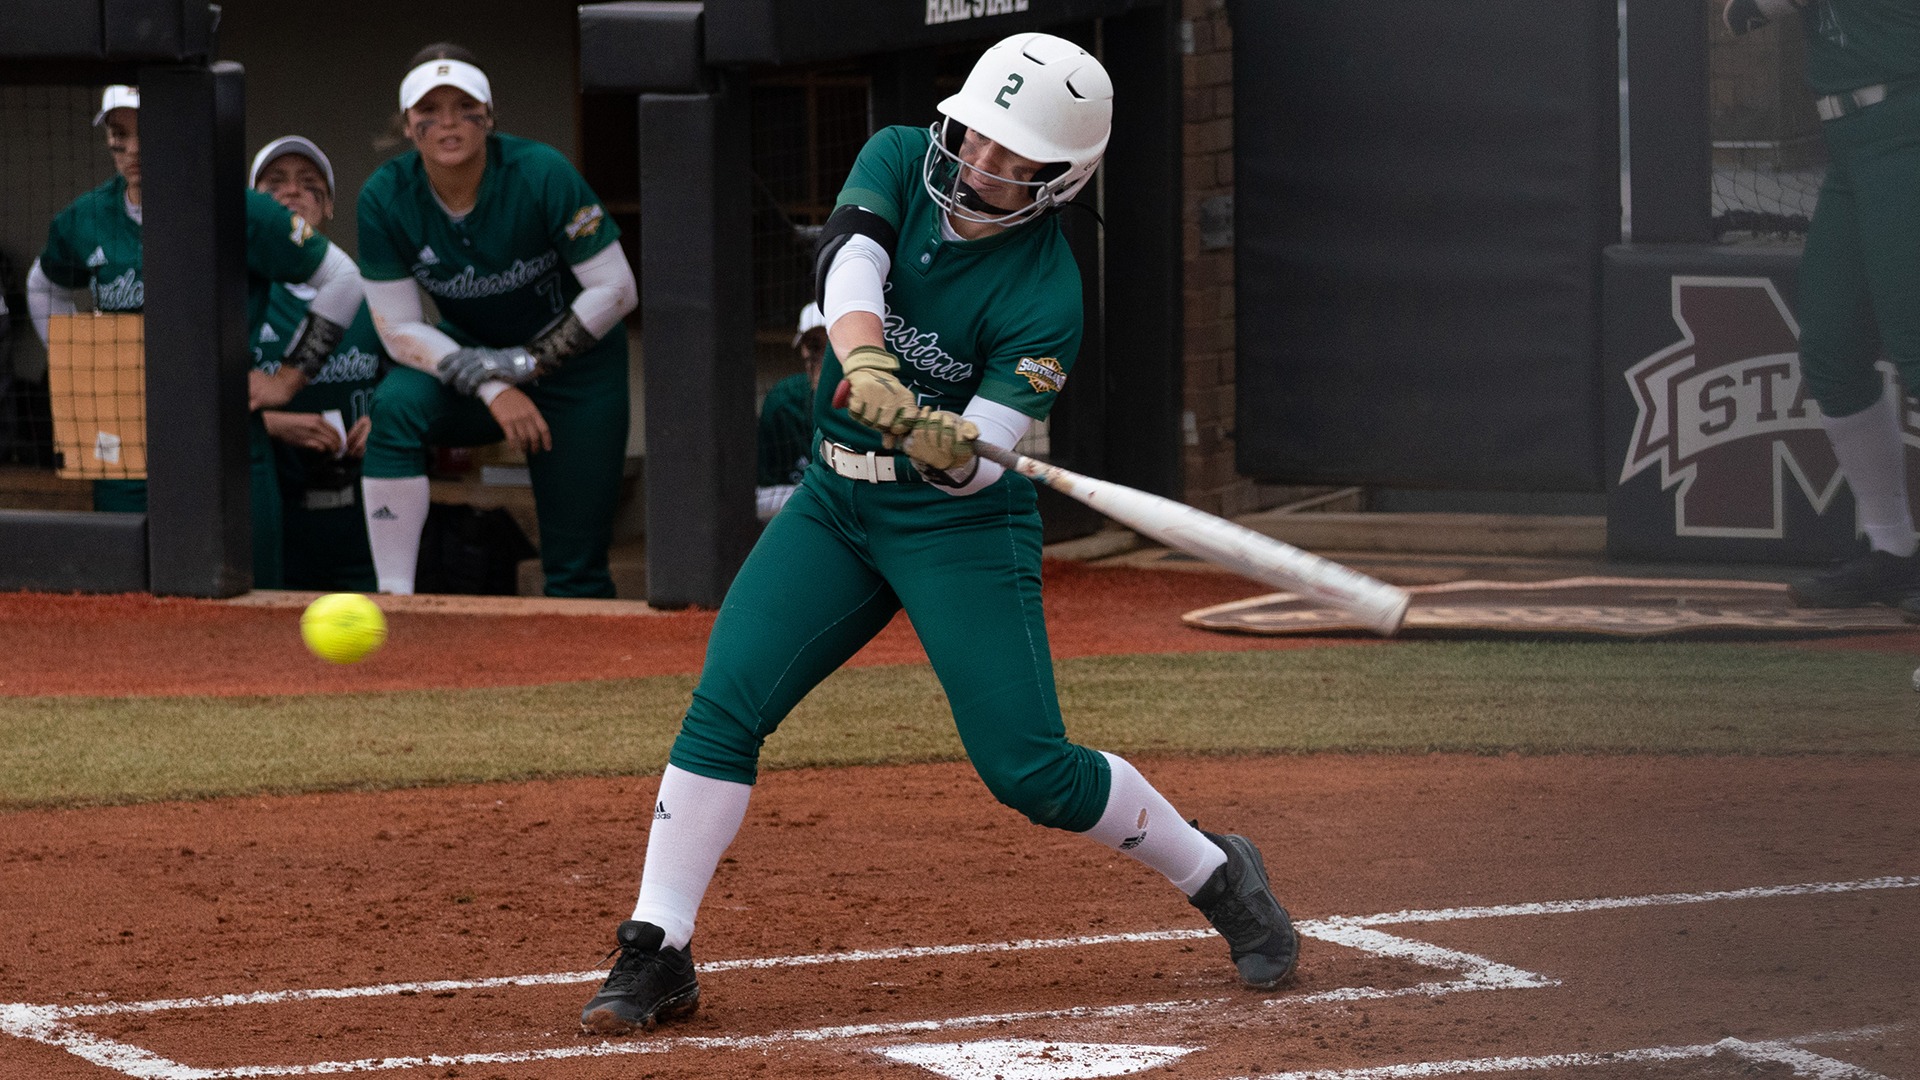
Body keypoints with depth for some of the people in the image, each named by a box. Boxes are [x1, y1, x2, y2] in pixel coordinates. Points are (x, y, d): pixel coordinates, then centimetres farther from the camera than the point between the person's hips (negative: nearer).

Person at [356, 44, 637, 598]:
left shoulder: (541, 173, -23)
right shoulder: (386, 198, -16)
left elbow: (617, 291, -18)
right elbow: (398, 329, -13)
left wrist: (524, 363, -21)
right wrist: (491, 388, -24)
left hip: (574, 362, -1)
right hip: (469, 358, 1)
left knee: (576, 569, -6)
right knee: (396, 406, -31)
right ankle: (392, 601, -30)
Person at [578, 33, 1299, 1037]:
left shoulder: (1045, 295, -19)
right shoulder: (900, 162, -6)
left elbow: (980, 464, -23)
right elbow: (848, 257, -27)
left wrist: (947, 447, -47)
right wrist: (867, 364, -45)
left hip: (961, 527, -4)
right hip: (835, 503, 4)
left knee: (1028, 767, -9)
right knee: (724, 705, -10)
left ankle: (1217, 875, 15)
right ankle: (657, 953, -5)